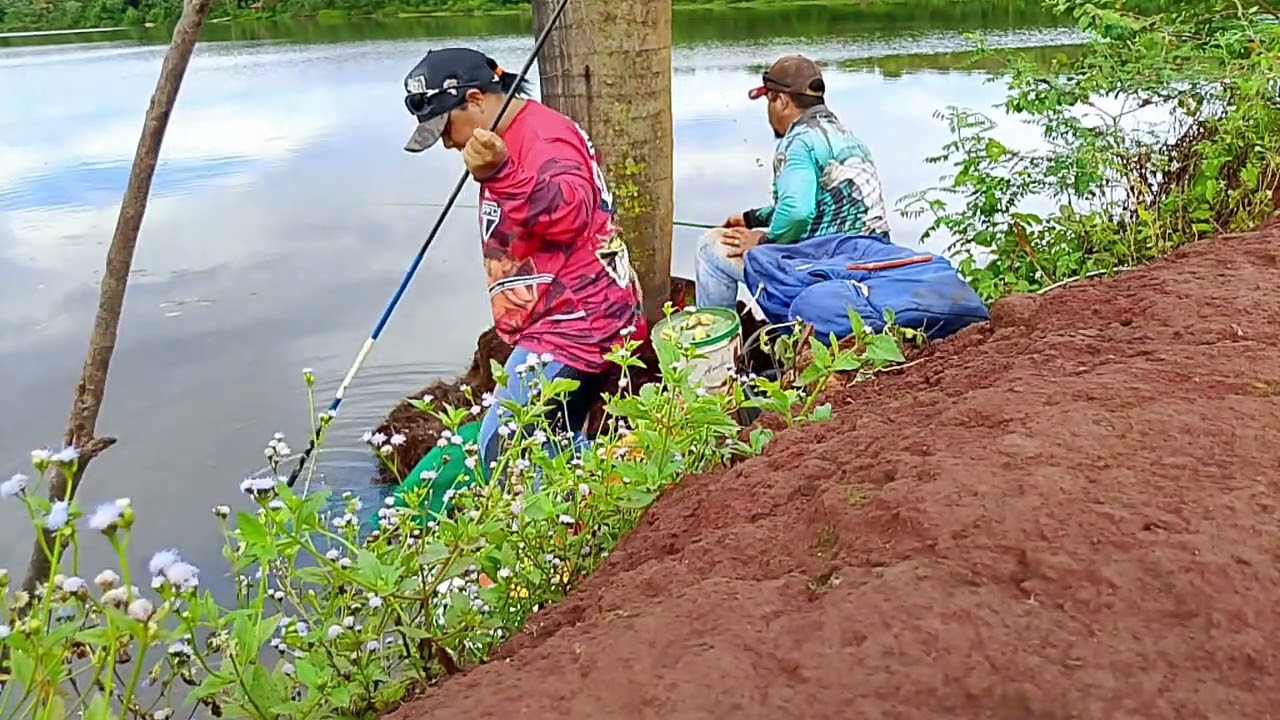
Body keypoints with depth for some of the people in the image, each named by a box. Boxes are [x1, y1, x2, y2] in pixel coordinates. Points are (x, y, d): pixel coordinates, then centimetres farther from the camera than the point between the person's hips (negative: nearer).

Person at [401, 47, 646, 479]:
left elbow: (568, 213, -35)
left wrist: (500, 175, -45)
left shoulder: (545, 138, -15)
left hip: (574, 326, -11)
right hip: (570, 325, 11)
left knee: (504, 452, -14)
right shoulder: (514, 138, 18)